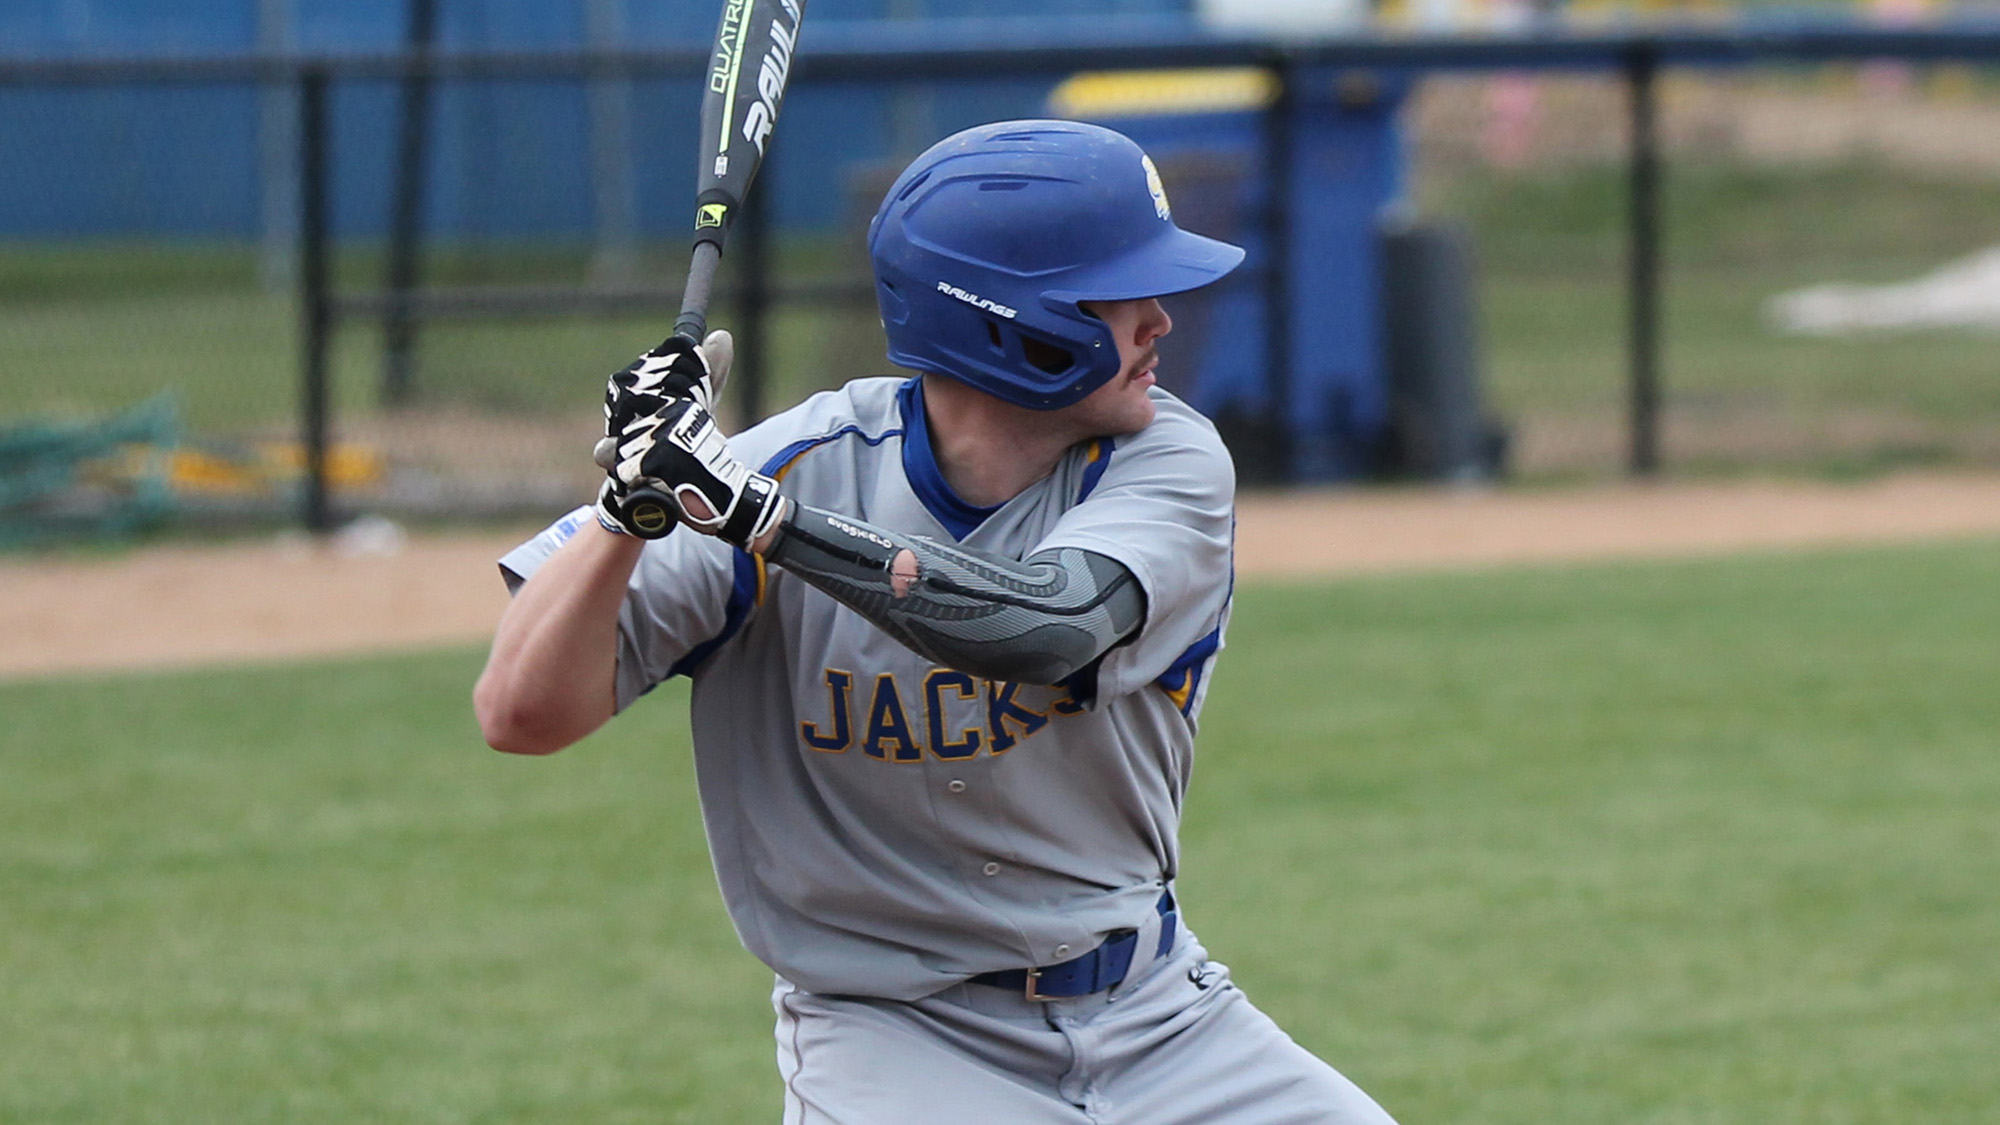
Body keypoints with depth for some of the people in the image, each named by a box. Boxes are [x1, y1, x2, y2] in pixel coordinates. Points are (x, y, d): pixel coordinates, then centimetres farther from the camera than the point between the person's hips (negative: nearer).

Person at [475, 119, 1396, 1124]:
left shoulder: (1170, 462, -7)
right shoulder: (802, 468, -13)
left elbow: (1050, 623, -29)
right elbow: (522, 714, -16)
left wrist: (750, 509, -37)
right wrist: (630, 502, -32)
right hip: (895, 1037, -3)